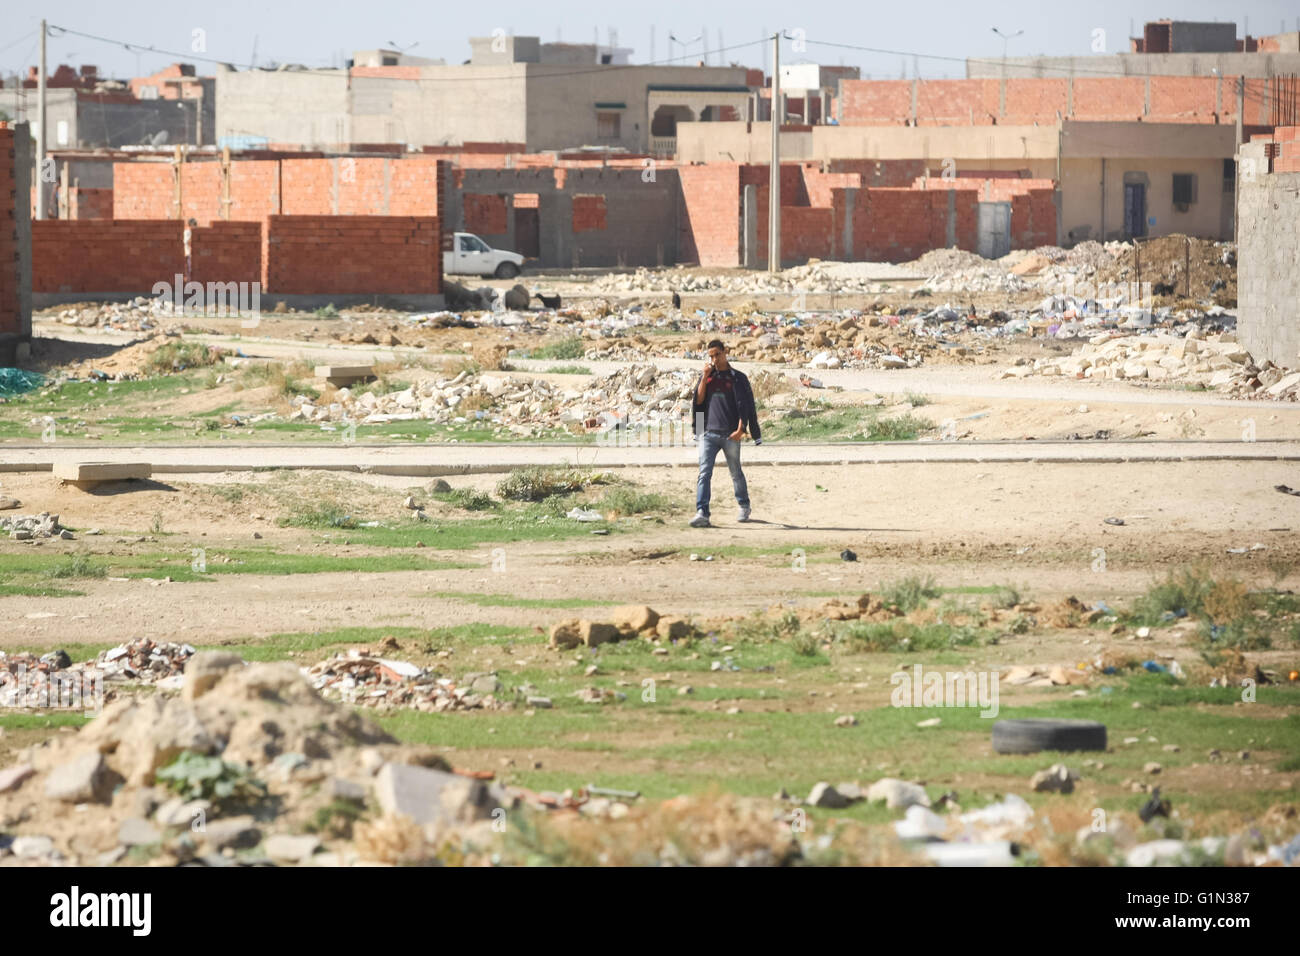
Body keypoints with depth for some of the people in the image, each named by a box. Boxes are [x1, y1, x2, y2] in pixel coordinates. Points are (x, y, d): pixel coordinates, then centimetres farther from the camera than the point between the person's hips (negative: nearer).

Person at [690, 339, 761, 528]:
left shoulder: (737, 378, 3)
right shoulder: (707, 376, 12)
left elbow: (744, 405, -1)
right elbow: (698, 400, 3)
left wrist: (740, 429, -12)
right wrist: (705, 378, -5)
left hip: (730, 434, -2)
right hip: (708, 433, 2)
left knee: (736, 473, 10)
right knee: (704, 473, -12)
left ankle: (744, 507, 31)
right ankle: (702, 514, -20)